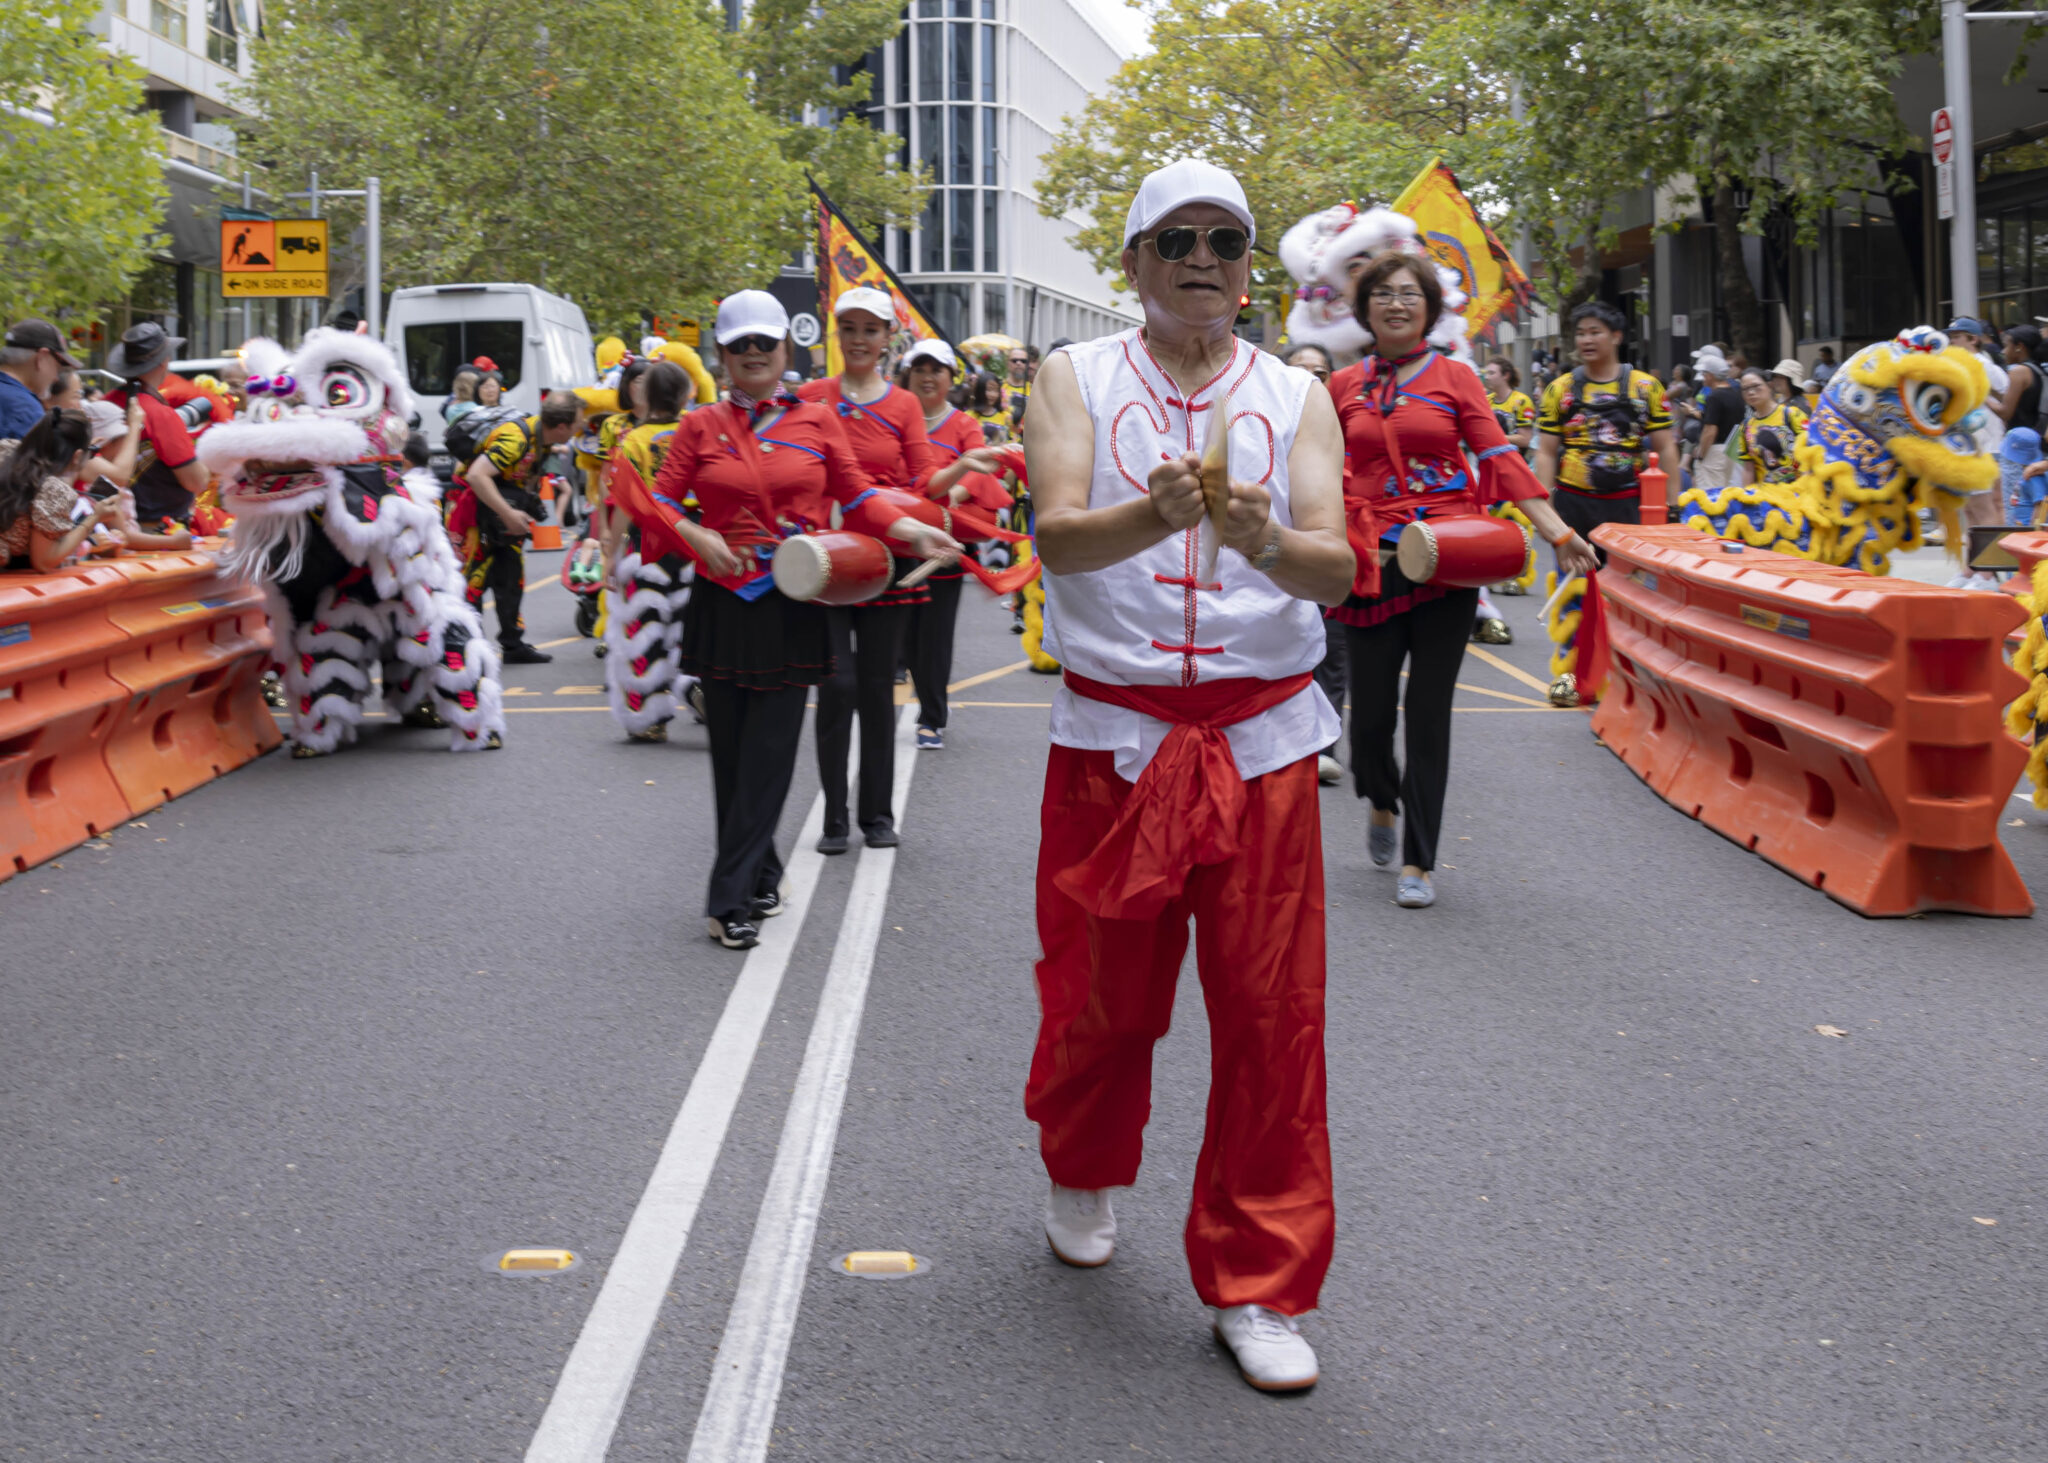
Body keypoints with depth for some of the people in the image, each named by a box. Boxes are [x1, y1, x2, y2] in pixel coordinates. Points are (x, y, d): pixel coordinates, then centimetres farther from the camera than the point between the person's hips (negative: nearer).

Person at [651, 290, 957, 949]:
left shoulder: (817, 420, 6)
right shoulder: (701, 427, 6)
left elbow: (855, 498, 9)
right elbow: (661, 502, 6)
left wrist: (911, 531, -6)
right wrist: (698, 537, -12)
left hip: (794, 605, -1)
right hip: (724, 604, 1)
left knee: (768, 754, -6)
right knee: (731, 752, 6)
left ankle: (732, 899, -4)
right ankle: (761, 877, 22)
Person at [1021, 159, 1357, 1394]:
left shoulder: (1296, 396, 5)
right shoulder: (1078, 381, 2)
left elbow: (1336, 570, -8)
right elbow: (1056, 536, -14)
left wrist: (1260, 537, -29)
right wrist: (1155, 514, -35)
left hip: (1262, 735, 1)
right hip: (1113, 730, 0)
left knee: (1271, 1008, -2)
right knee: (1103, 988, 10)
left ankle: (1257, 1283, 8)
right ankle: (1084, 1173, 41)